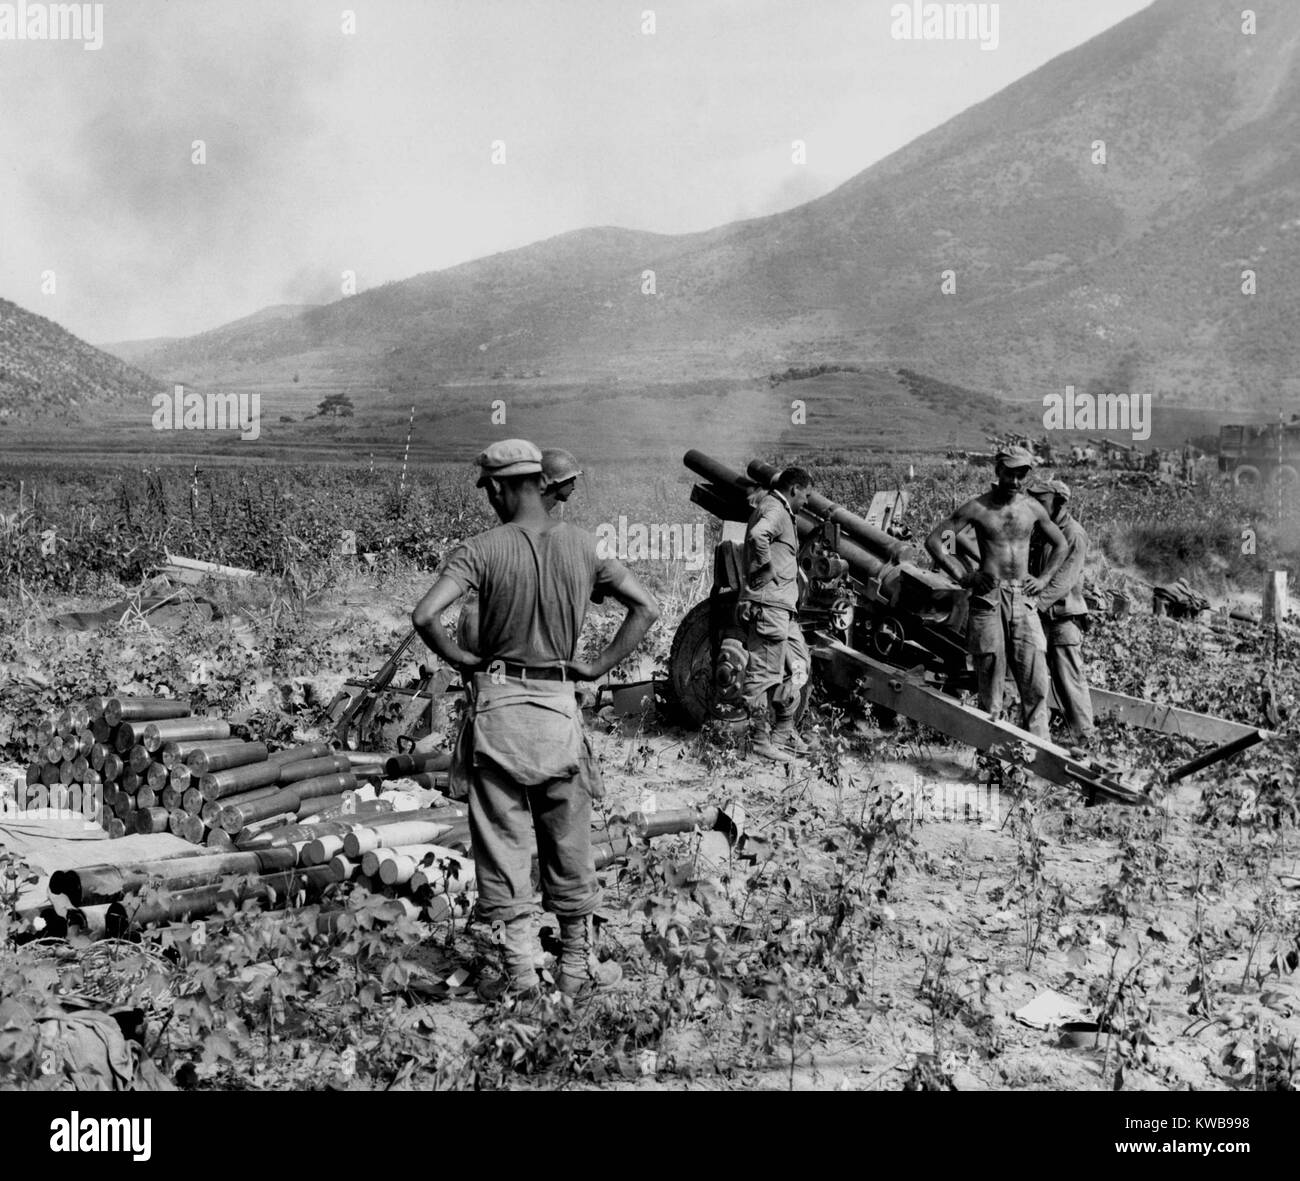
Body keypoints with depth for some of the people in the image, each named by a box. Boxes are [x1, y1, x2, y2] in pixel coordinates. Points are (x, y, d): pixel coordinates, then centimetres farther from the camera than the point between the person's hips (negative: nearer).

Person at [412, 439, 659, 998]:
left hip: (499, 701, -3)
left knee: (503, 839, 7)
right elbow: (646, 607, 3)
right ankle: (577, 965, 22)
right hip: (559, 703, 3)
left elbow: (424, 616, -21)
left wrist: (460, 658, -4)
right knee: (568, 842, 13)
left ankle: (520, 963, 10)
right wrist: (598, 666, 4)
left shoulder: (482, 550, -10)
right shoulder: (581, 545, 2)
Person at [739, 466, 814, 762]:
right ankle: (760, 740, 1)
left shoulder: (780, 511, 21)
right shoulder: (774, 510, -13)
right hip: (768, 606, -11)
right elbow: (757, 536, -34)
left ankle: (783, 732, 24)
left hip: (783, 607, 11)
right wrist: (766, 569, -22)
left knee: (797, 666, 17)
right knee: (764, 673, -5)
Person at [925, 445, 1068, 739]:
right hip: (988, 596, -2)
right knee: (990, 671, -2)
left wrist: (1043, 579, 11)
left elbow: (1060, 545, 23)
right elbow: (933, 540, -1)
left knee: (1034, 676, -5)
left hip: (1023, 598, 3)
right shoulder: (978, 508, -3)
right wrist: (962, 576, -5)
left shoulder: (1033, 508, 8)